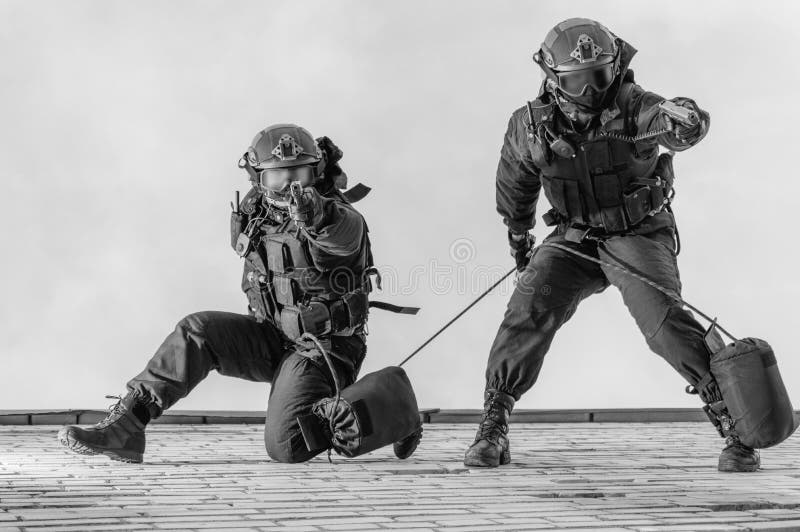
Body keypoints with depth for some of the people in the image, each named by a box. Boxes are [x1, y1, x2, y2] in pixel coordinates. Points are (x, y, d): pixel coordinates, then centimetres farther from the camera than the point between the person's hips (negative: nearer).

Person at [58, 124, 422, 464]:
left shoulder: (336, 214, -21)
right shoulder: (254, 213, 0)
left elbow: (344, 233, -48)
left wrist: (317, 214, -65)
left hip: (321, 351, -6)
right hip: (273, 336, 6)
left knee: (284, 447, -21)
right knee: (196, 332, -16)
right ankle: (125, 425, -16)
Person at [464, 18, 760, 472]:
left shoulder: (633, 107, -18)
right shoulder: (532, 126, -6)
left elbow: (688, 124, -39)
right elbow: (515, 182, 14)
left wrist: (685, 120, -64)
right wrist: (519, 237, 24)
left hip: (639, 236, -3)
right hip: (575, 239, 3)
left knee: (665, 323, -21)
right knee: (529, 312, -14)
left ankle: (734, 421, -9)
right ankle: (493, 426, -2)